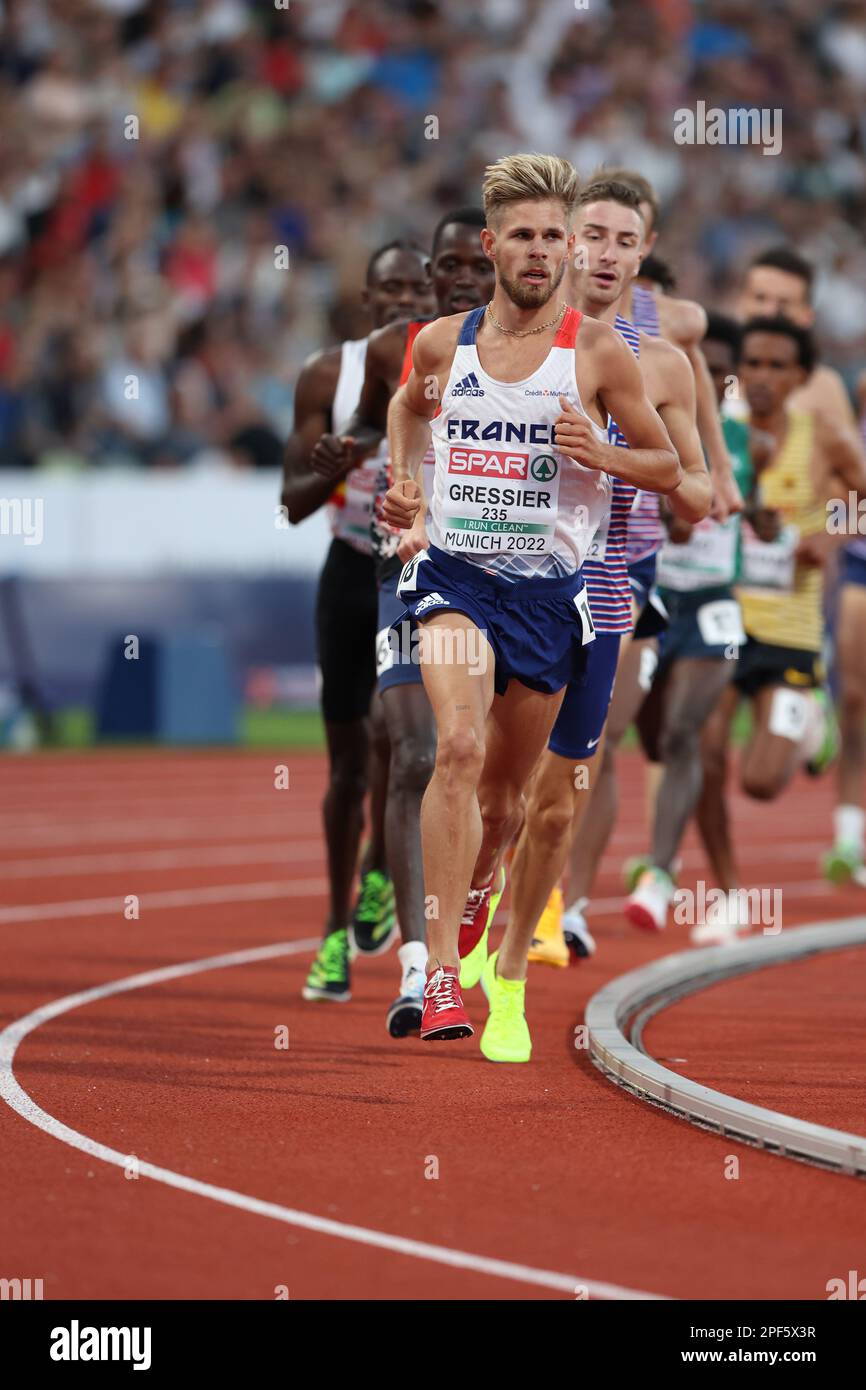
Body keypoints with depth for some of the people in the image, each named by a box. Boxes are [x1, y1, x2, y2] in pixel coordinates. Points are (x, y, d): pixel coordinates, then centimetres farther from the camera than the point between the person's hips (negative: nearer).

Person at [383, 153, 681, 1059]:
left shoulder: (598, 354, -3)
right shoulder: (443, 343, 3)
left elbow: (669, 467, 3)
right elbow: (409, 405, 26)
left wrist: (597, 453, -16)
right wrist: (401, 481, 9)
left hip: (547, 588, 0)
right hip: (454, 574, 0)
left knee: (504, 795, 12)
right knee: (460, 747, -25)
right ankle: (442, 971, -28)